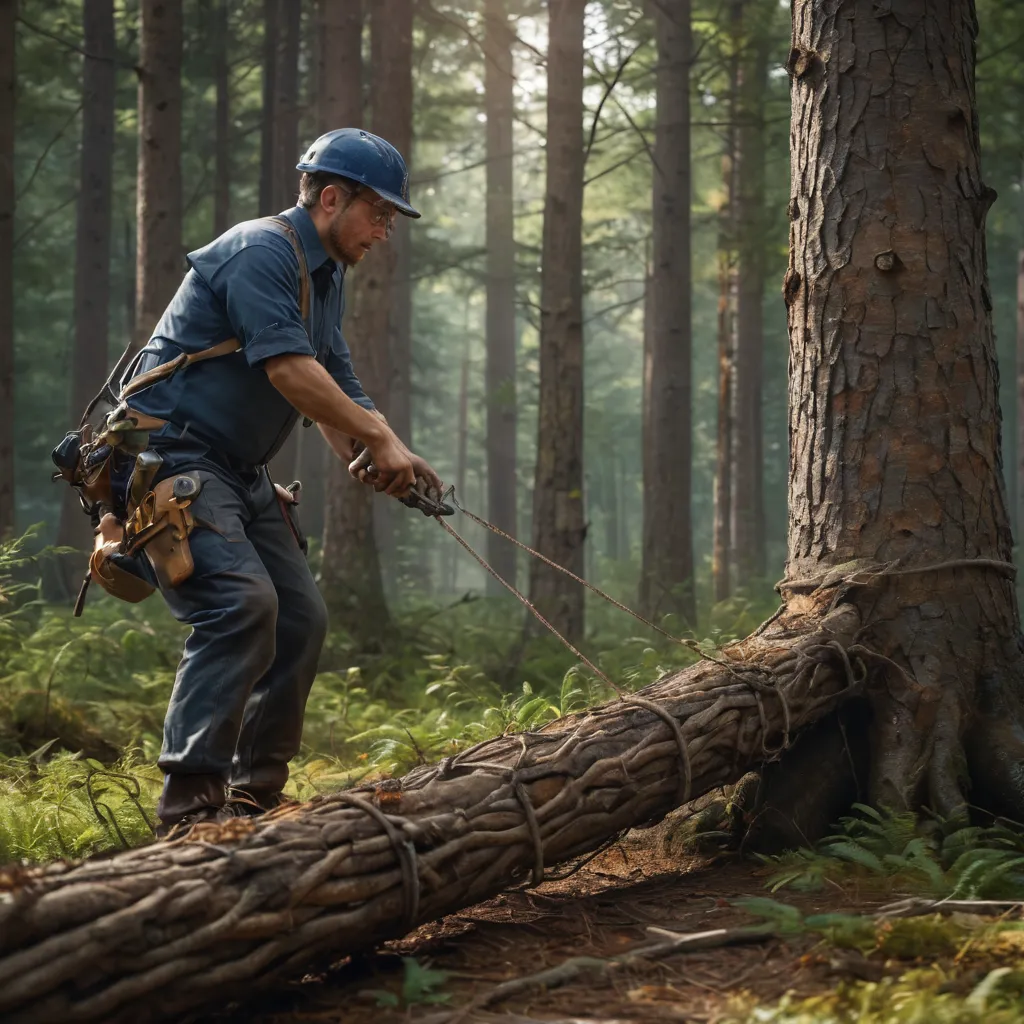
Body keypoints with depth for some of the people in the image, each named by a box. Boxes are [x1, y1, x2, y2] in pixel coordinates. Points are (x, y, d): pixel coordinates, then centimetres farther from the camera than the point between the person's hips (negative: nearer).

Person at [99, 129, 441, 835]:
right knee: (242, 600, -26)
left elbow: (340, 391, 16)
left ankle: (254, 796, 12)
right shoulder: (261, 251, -15)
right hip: (170, 455, -10)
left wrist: (386, 462, -2)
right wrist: (381, 440, -16)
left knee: (301, 617, 5)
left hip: (239, 472, 11)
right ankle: (189, 801, -27)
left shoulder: (326, 276, 18)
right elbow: (289, 371, -24)